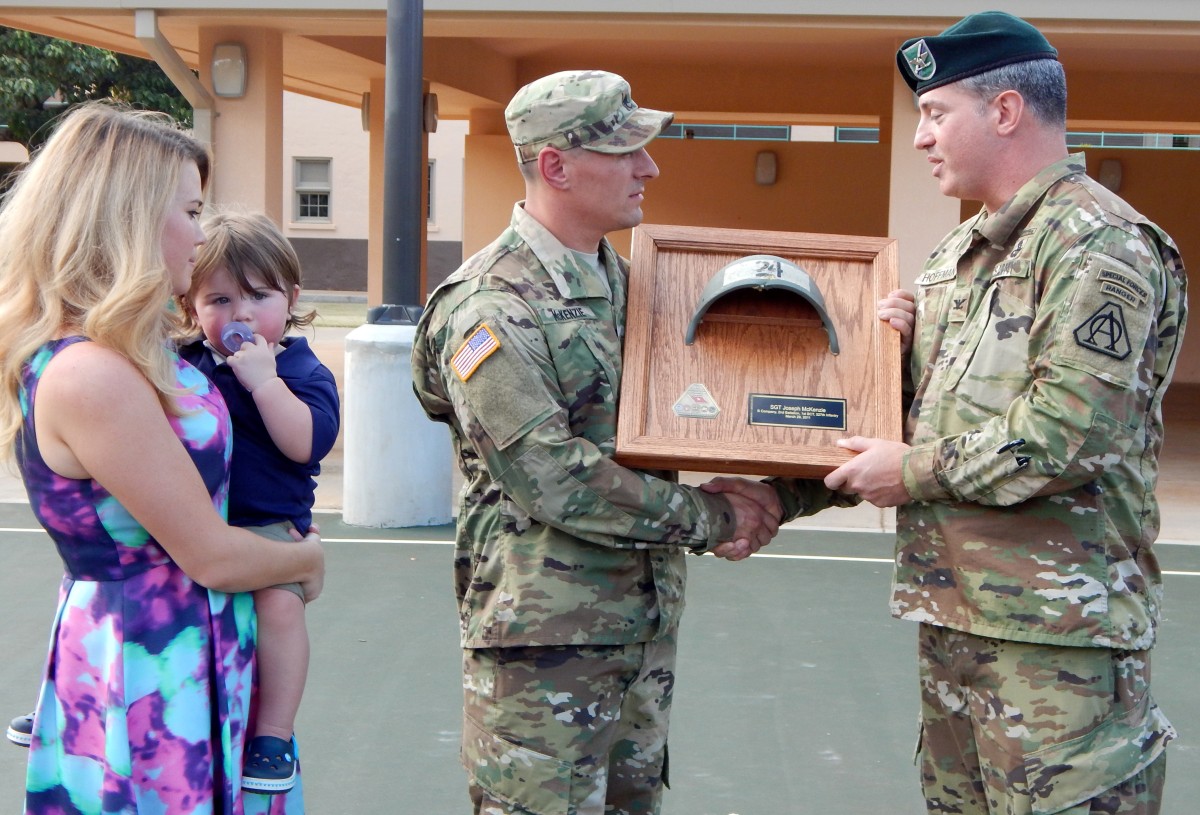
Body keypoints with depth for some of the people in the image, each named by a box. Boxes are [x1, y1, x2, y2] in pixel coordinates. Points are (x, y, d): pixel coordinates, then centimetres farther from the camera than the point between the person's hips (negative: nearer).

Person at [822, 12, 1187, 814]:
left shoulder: (1098, 242, -14)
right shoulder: (957, 254, 15)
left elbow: (1067, 435, -23)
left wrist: (915, 472, -13)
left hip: (1057, 628, -9)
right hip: (951, 606, 9)